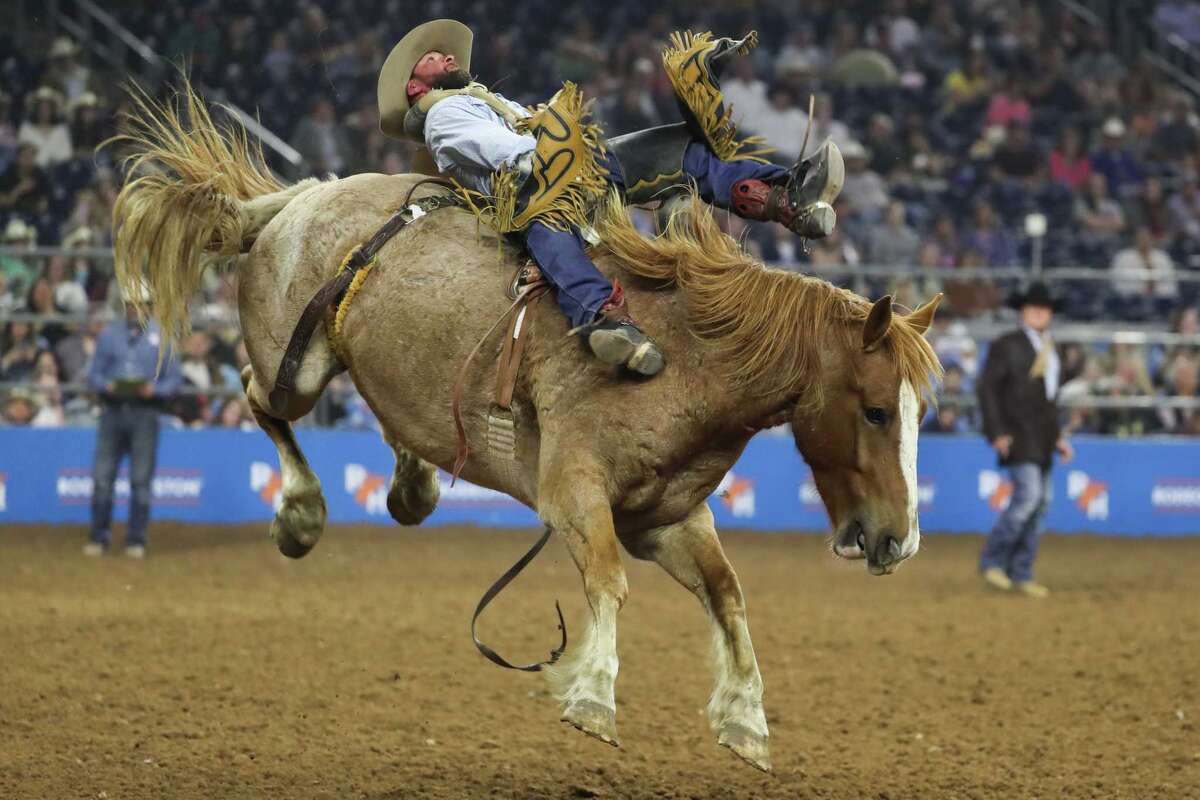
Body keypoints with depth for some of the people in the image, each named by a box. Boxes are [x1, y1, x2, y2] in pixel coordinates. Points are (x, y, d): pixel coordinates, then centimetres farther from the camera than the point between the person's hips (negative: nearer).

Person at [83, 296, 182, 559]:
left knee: (141, 480, -1)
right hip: (113, 411, 1)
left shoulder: (161, 336, 6)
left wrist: (154, 389, -13)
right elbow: (94, 373, 9)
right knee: (102, 477, -1)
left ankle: (136, 541, 4)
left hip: (144, 414, -1)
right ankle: (98, 539, 6)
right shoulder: (109, 335, 10)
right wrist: (106, 385, -12)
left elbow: (174, 377, 6)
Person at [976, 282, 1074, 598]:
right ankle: (992, 561, -8)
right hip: (1017, 435, -8)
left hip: (1043, 438, 8)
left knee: (1040, 504, 5)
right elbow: (986, 389, -10)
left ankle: (1021, 575, 10)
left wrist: (1058, 436, 18)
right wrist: (996, 434, -17)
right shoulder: (1006, 346, -8)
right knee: (1028, 495, -19)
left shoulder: (1049, 349, 15)